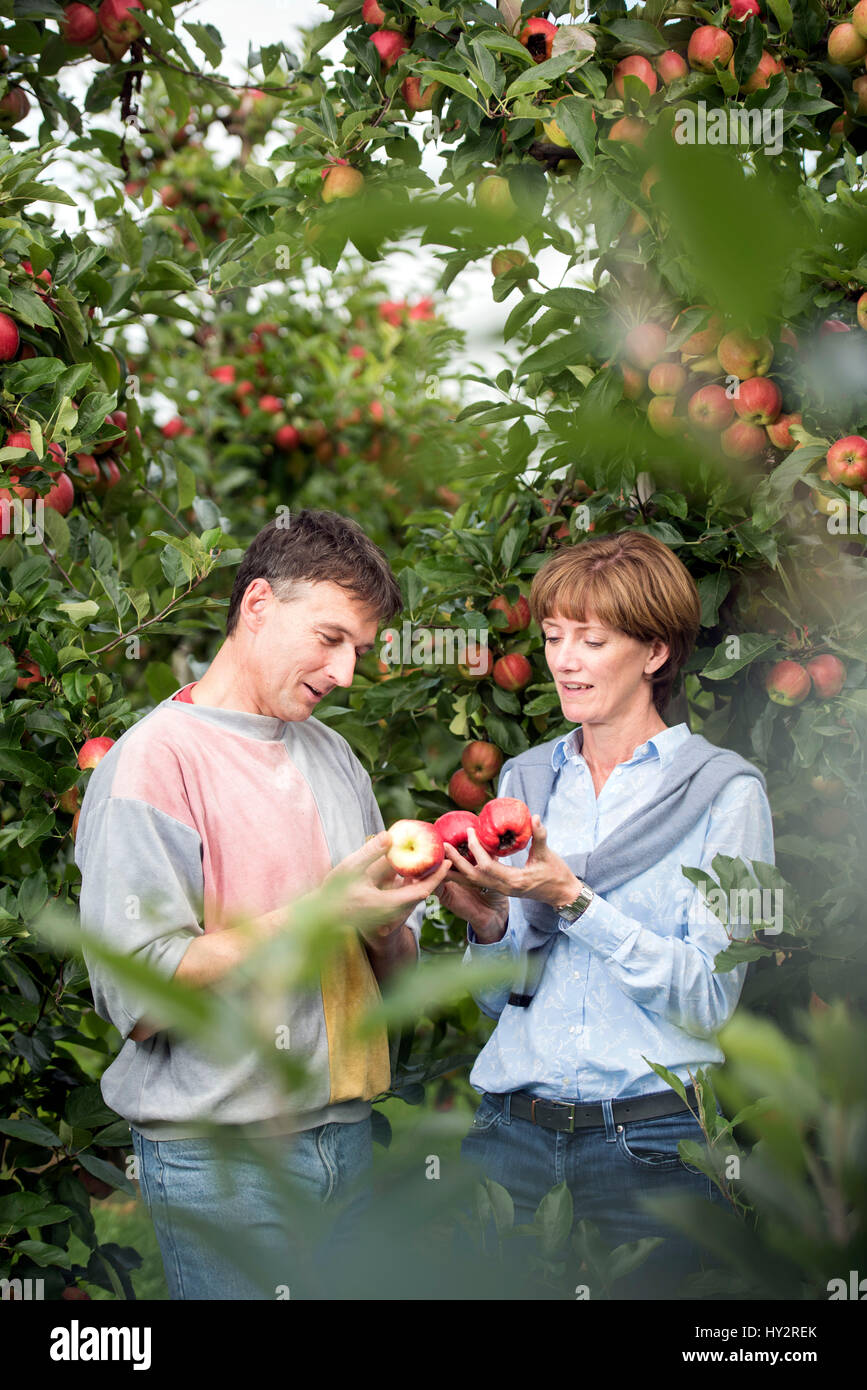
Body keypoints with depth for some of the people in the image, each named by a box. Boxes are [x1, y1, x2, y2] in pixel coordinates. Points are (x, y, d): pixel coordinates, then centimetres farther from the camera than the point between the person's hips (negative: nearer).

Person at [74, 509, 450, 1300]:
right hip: (223, 1158, -6)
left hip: (347, 1136, 7)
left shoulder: (333, 755, 13)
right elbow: (139, 995, -19)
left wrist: (388, 921, -9)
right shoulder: (155, 760, -10)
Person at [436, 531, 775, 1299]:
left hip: (652, 1137, -4)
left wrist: (570, 897, -18)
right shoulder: (525, 777, 11)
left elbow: (709, 998, -12)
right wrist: (486, 919, -6)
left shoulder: (724, 789, -4)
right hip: (514, 1126, 4)